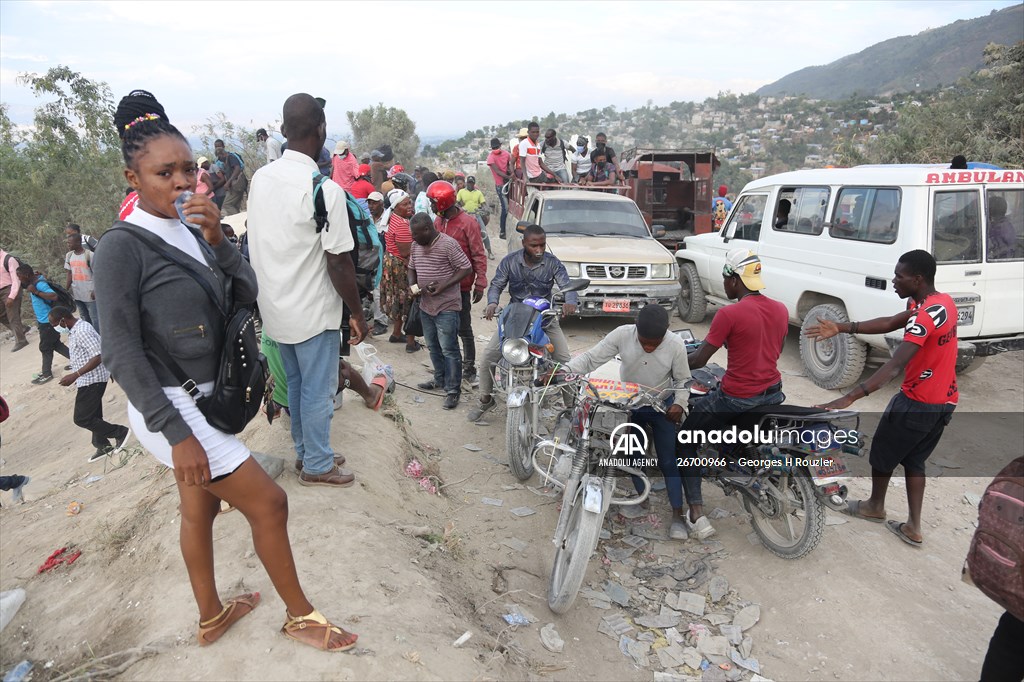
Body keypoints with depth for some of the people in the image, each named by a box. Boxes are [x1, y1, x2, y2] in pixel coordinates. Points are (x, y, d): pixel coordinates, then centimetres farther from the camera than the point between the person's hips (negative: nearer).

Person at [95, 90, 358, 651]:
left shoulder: (191, 232, 2)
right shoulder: (122, 247, -17)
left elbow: (247, 294, -1)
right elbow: (121, 354, -19)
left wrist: (218, 241, -18)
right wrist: (176, 434, -21)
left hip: (206, 400, 7)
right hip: (170, 409, -7)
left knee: (201, 506, 21)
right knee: (268, 502, -2)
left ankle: (210, 617, 42)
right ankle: (300, 616, 19)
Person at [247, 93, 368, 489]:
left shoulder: (261, 177, 0)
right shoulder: (325, 190, -22)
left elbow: (263, 242, 10)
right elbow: (338, 263, -20)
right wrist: (357, 313, -9)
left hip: (275, 306, 7)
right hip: (312, 311, -7)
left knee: (295, 383, 21)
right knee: (318, 390, 8)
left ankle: (305, 450, 37)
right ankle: (317, 466, 23)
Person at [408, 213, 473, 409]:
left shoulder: (448, 244, -16)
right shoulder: (416, 246, 6)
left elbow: (467, 269, -14)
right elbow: (412, 268, 20)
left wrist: (443, 285, -22)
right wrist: (412, 285, -2)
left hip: (446, 306, -7)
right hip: (425, 305, 8)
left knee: (449, 349, -4)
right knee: (433, 347, 19)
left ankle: (453, 390, 4)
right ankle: (440, 379, 36)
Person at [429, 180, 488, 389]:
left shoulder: (467, 222, -11)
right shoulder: (438, 222, 9)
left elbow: (478, 255, -10)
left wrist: (480, 283, -14)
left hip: (461, 286, -6)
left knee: (464, 330, 2)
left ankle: (469, 369, 12)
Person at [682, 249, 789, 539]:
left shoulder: (729, 314, -18)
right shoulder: (781, 310, 2)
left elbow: (698, 361, -14)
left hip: (737, 398, -7)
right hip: (773, 393, 7)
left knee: (685, 440, 9)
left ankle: (697, 515, 3)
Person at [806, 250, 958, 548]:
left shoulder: (924, 317, -28)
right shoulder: (943, 302, 2)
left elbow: (895, 366, -38)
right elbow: (889, 324, 4)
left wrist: (850, 397, -45)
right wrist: (841, 328, -2)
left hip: (917, 402, -8)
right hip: (944, 402, 8)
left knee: (882, 453, 15)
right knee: (914, 459, 20)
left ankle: (875, 507, 37)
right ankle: (913, 527, 24)